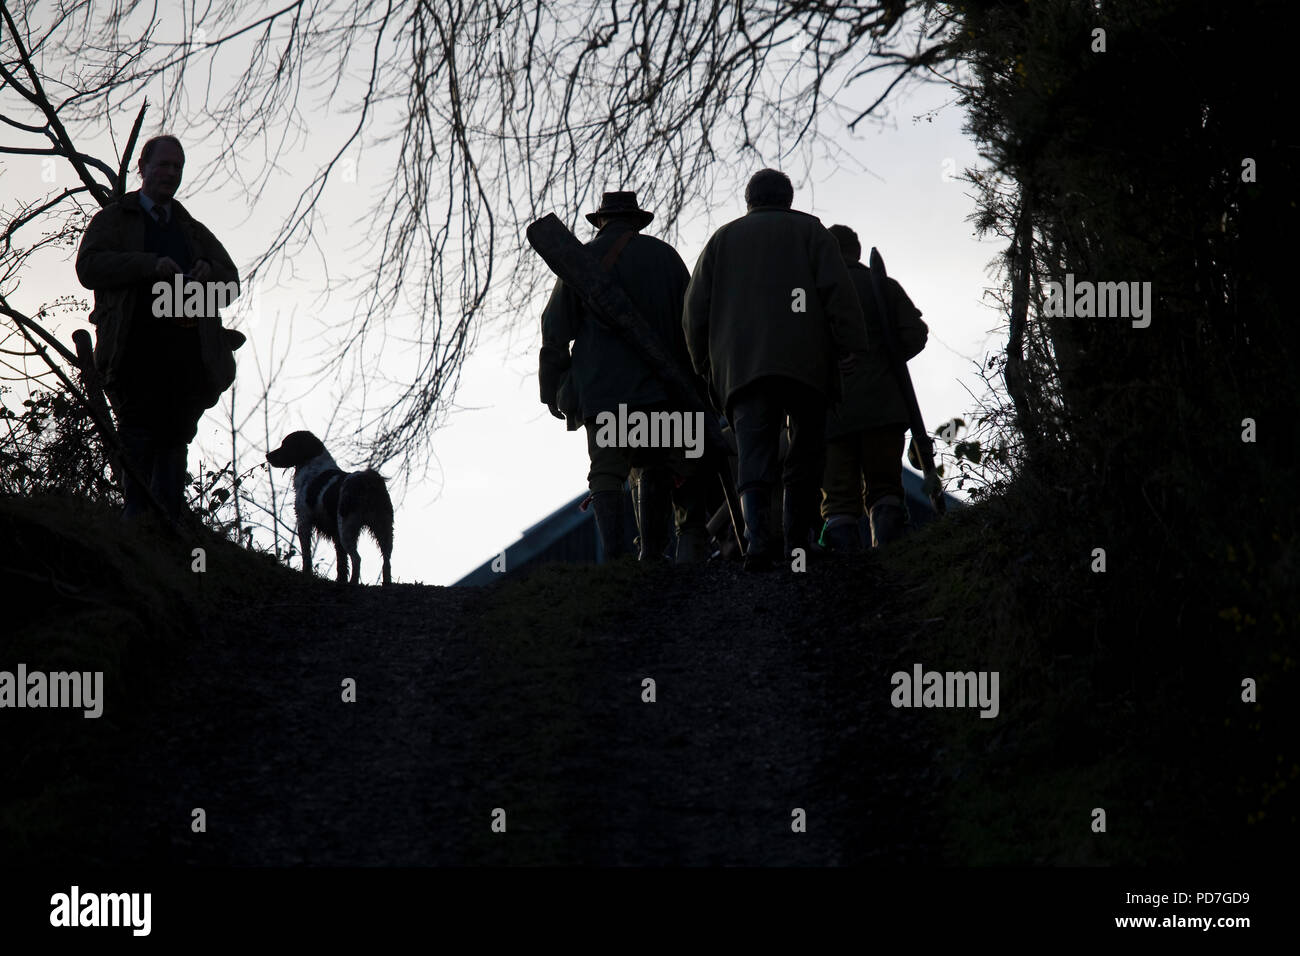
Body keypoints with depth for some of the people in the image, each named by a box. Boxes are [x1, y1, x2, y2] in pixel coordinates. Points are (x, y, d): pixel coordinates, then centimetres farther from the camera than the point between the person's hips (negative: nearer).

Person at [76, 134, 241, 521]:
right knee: (139, 436, -13)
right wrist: (151, 265, -13)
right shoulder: (113, 220, 15)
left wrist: (209, 273, -4)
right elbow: (88, 266, -3)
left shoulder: (194, 231, 29)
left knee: (176, 439, -2)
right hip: (136, 352, -4)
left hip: (186, 353, 4)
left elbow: (232, 281, 21)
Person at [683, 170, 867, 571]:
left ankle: (756, 537, -25)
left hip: (741, 367, 2)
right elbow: (838, 289, -3)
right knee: (806, 454, 8)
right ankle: (798, 542, 4)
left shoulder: (724, 239, 19)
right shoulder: (808, 230, 12)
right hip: (805, 364, -1)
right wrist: (848, 345, -4)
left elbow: (696, 308, 14)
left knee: (753, 459, -5)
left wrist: (706, 365, 20)